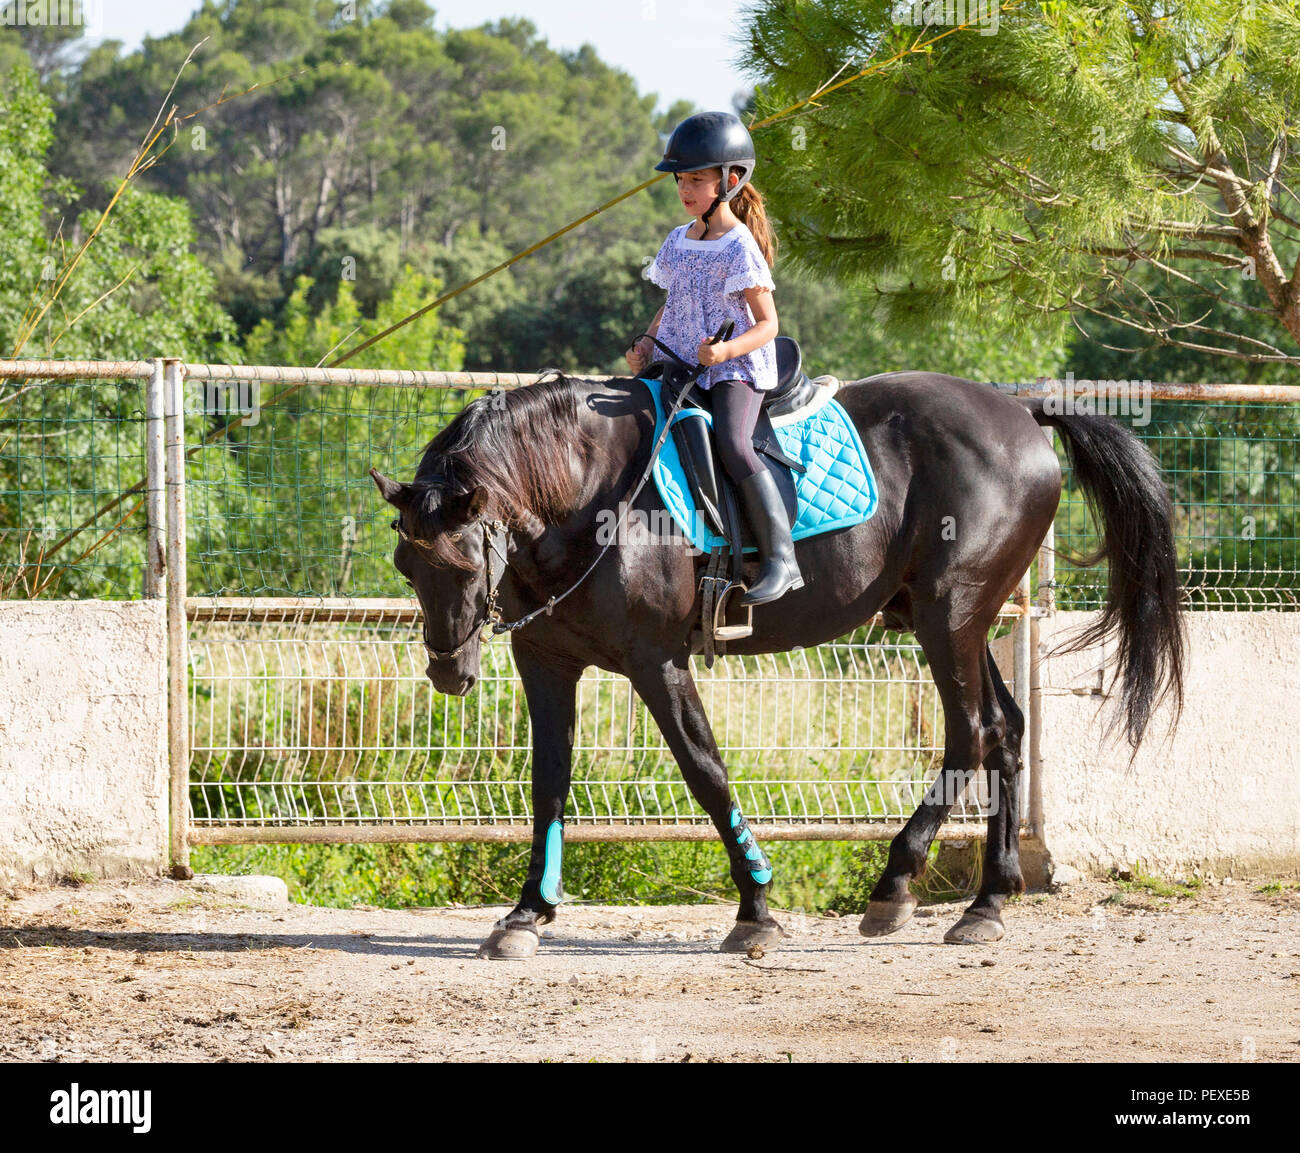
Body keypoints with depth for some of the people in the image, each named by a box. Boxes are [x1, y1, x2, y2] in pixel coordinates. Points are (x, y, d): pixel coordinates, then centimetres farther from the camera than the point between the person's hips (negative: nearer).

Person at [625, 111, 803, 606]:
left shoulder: (741, 248, -7)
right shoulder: (677, 242, 15)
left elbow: (767, 324, -9)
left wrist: (726, 351, -27)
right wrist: (646, 347, 7)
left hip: (737, 367, -8)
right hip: (679, 363, 8)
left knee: (732, 444, -30)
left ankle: (780, 558, -30)